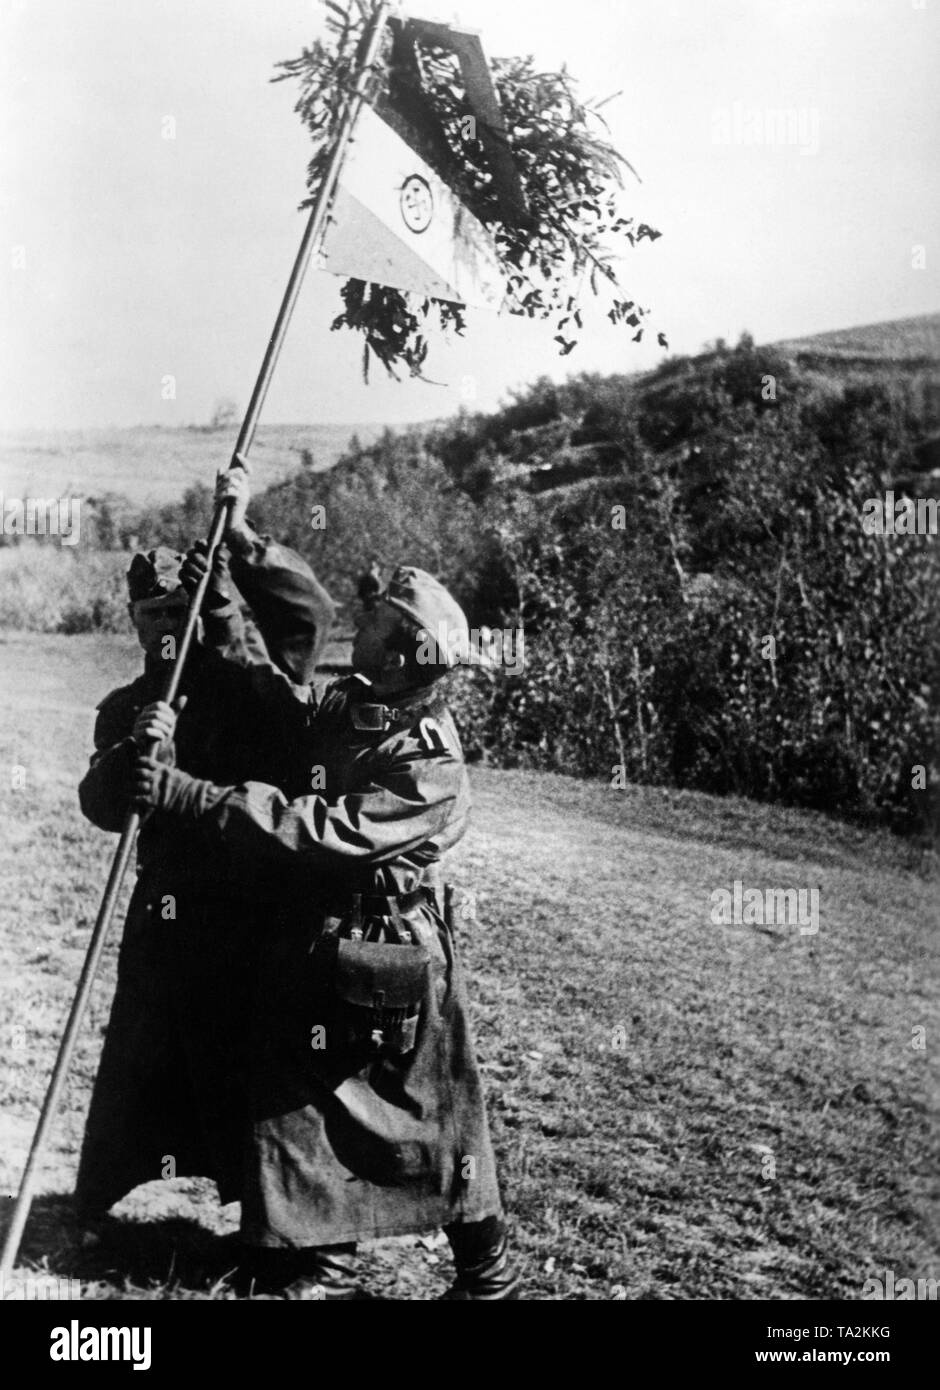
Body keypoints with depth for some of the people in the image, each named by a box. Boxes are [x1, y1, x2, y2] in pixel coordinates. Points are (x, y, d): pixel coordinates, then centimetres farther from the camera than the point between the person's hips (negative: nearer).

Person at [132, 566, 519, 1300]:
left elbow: (326, 831, -30)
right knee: (298, 1101, 11)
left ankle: (489, 1274, 24)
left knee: (437, 1119, 6)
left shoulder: (431, 766, -21)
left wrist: (191, 796, -33)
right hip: (306, 944, 8)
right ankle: (326, 1266, 27)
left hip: (391, 962, -7)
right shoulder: (344, 704, 2)